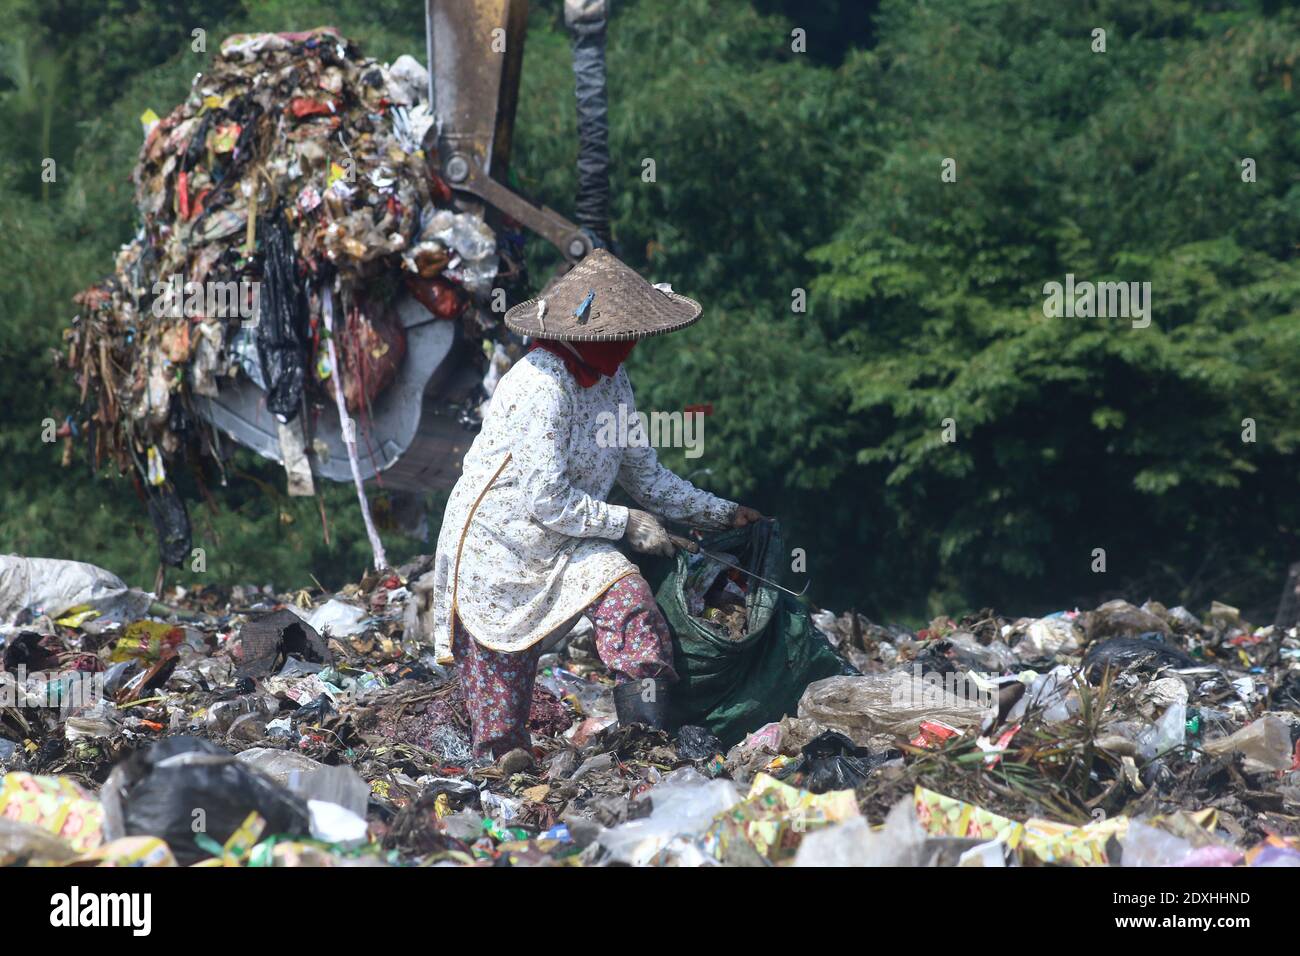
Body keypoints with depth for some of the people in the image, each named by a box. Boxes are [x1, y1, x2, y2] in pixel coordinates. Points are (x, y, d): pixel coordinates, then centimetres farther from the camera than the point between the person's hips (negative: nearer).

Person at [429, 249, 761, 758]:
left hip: (564, 546, 7)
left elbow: (644, 473, 14)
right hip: (495, 544, -7)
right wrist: (627, 523, -16)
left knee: (627, 597, -20)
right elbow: (548, 502, -24)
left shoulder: (611, 379, 3)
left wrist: (720, 513, 12)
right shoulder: (541, 388, -24)